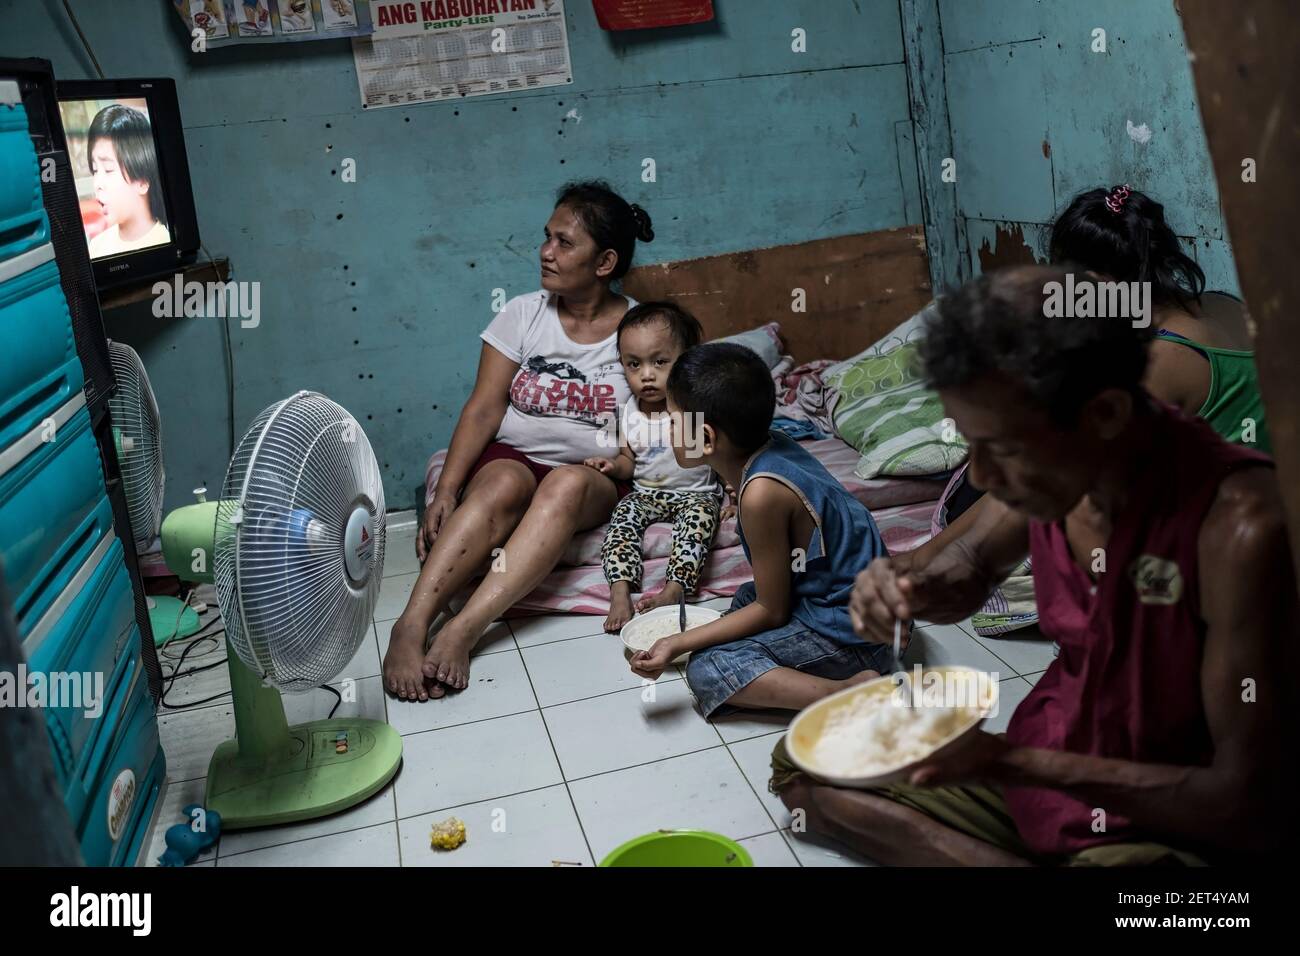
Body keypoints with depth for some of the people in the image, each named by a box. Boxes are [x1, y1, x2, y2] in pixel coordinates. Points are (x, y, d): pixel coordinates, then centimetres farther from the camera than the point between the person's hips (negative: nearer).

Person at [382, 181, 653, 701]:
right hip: (512, 456, 1)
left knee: (565, 486, -36)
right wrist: (446, 491, -14)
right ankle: (412, 624, -43)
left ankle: (463, 630, -44)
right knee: (503, 485, -35)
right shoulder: (523, 313, 3)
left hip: (595, 476, -1)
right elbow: (484, 408, -3)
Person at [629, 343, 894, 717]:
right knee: (746, 597, 28)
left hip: (852, 632, -9)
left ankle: (850, 691, -18)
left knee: (707, 670, -11)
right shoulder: (772, 445, -2)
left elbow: (773, 611, -14)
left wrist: (678, 643, -12)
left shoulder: (762, 493, -26)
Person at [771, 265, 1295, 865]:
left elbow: (1249, 806, -24)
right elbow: (973, 565, 12)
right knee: (801, 766, 6)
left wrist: (1011, 762, -30)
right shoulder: (1050, 465, -11)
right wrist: (916, 585, -12)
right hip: (1041, 768, 7)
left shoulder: (1240, 527, -30)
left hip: (1175, 825, -7)